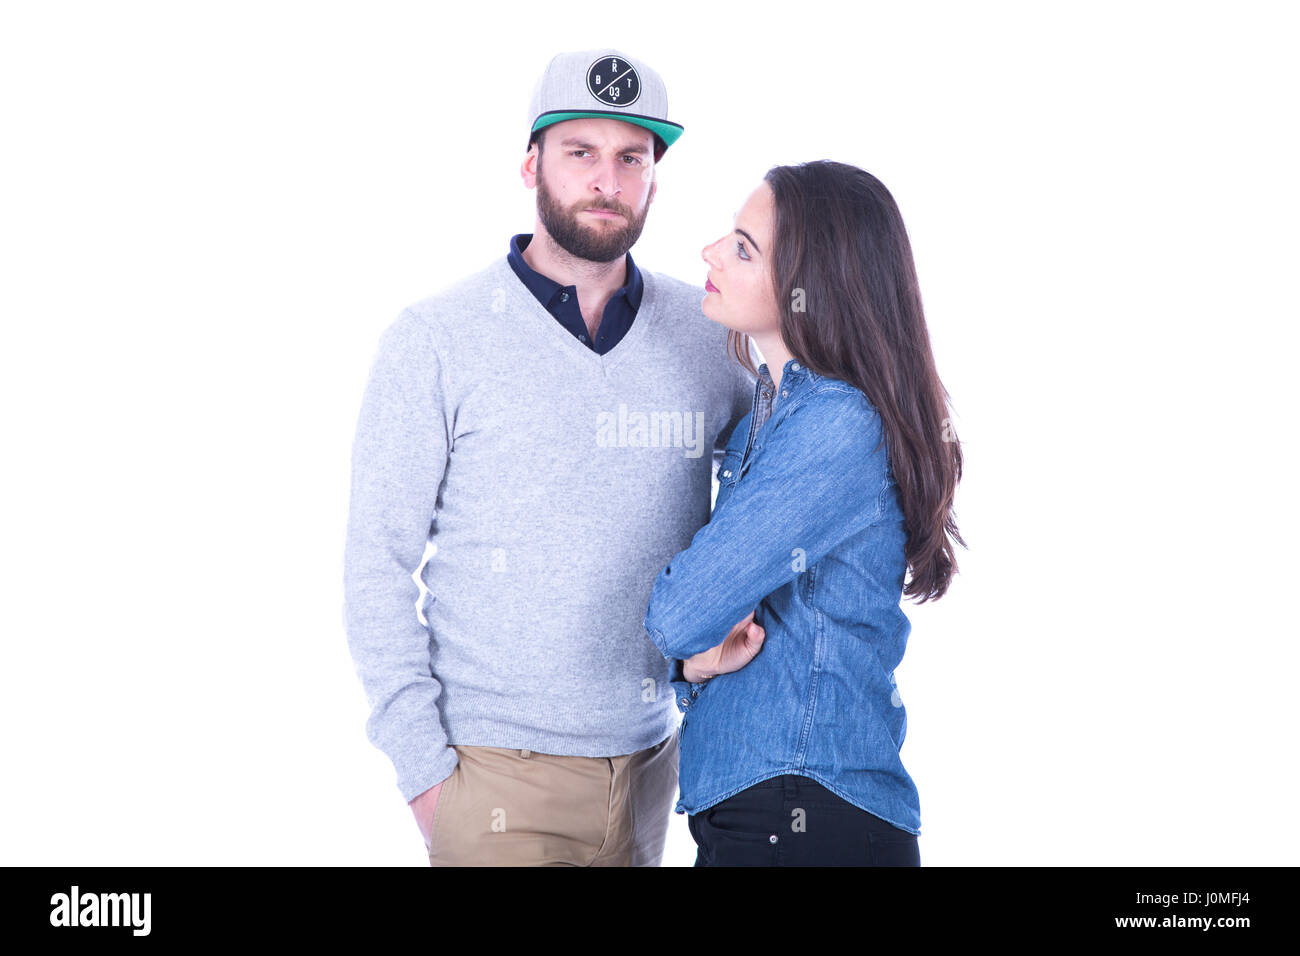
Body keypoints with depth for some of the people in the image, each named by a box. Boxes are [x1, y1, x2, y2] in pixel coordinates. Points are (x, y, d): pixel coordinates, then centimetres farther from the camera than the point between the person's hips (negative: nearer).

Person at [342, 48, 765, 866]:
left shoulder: (706, 333, 2)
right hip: (498, 775, -3)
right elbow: (378, 565, -4)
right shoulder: (436, 339, -5)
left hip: (650, 762, 3)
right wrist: (420, 759, -9)